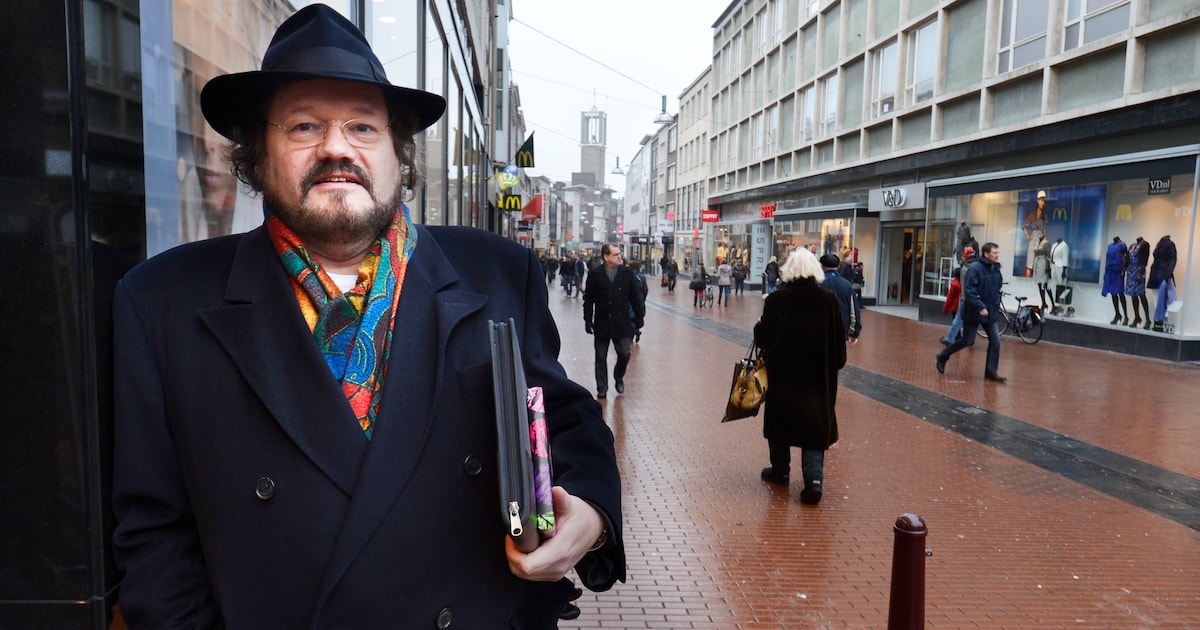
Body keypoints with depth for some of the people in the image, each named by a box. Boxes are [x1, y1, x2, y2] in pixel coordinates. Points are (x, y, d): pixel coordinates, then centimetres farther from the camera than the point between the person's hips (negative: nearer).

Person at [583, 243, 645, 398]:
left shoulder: (627, 273, 1)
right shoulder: (595, 275, -3)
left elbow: (635, 297, 5)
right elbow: (588, 299, 1)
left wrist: (639, 318, 4)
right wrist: (588, 320, -3)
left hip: (622, 323, 1)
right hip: (602, 324, 0)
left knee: (624, 354, -2)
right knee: (601, 358, 7)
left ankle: (618, 377, 27)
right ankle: (602, 388, 19)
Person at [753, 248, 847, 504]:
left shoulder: (776, 300, -12)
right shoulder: (829, 300, -4)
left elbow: (764, 338, -12)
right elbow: (839, 341, 1)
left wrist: (759, 326, 9)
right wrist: (833, 366, 14)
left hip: (782, 373, -2)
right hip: (819, 377, 2)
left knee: (780, 421, 16)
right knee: (816, 424, 8)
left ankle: (780, 471, 28)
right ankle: (814, 478, -5)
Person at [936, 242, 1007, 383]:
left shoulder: (996, 269, 4)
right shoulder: (975, 269, -17)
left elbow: (997, 289, 18)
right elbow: (969, 291, -23)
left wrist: (996, 305, 8)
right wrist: (980, 307, -28)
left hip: (990, 313, 6)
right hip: (973, 313, -6)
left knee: (995, 341, 1)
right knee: (967, 341, 3)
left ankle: (991, 372, 9)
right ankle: (943, 356, 23)